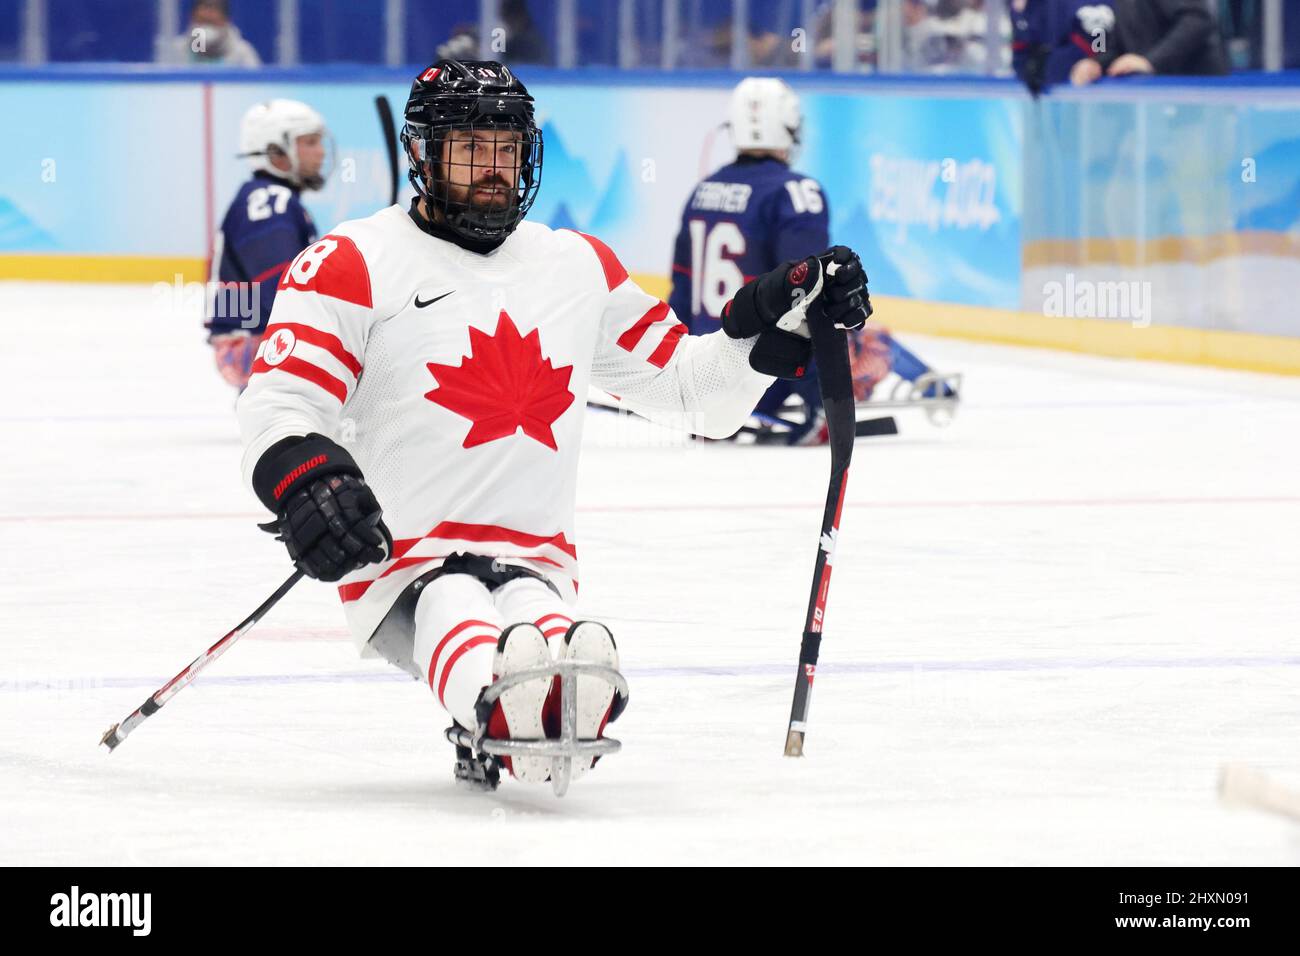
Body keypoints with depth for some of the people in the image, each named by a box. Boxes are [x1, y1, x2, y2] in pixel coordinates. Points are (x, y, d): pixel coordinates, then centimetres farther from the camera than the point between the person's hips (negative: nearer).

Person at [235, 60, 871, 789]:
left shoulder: (580, 267, 20)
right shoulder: (356, 264, 4)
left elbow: (690, 387, 24)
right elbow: (280, 401, -4)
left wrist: (783, 318, 9)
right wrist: (303, 479, -26)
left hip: (536, 562, 4)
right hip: (399, 560, -4)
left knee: (542, 628, -35)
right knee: (457, 618, -41)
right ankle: (504, 702, -72)